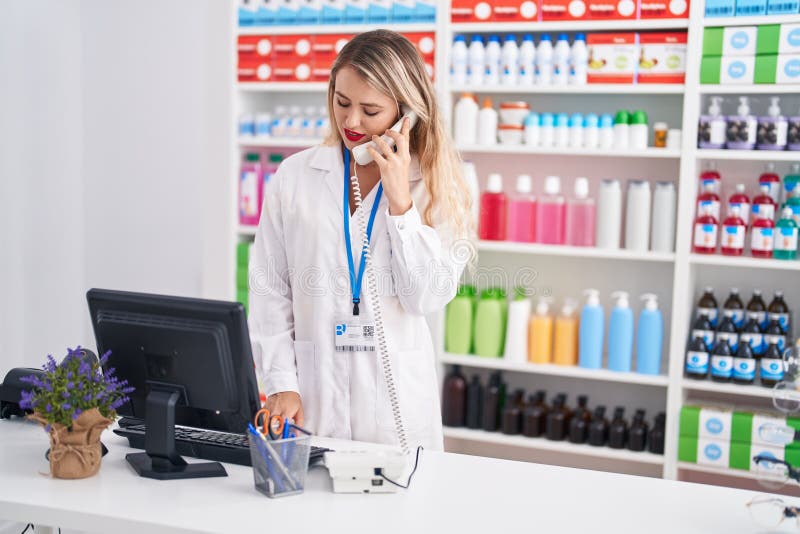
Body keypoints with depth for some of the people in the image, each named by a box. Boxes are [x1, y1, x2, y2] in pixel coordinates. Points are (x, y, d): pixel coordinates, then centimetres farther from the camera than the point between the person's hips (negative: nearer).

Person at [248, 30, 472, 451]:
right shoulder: (295, 175, 1)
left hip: (396, 399, 0)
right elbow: (270, 289, 2)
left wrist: (401, 201, -14)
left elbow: (430, 297, -9)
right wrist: (280, 383, -5)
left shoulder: (433, 183, -1)